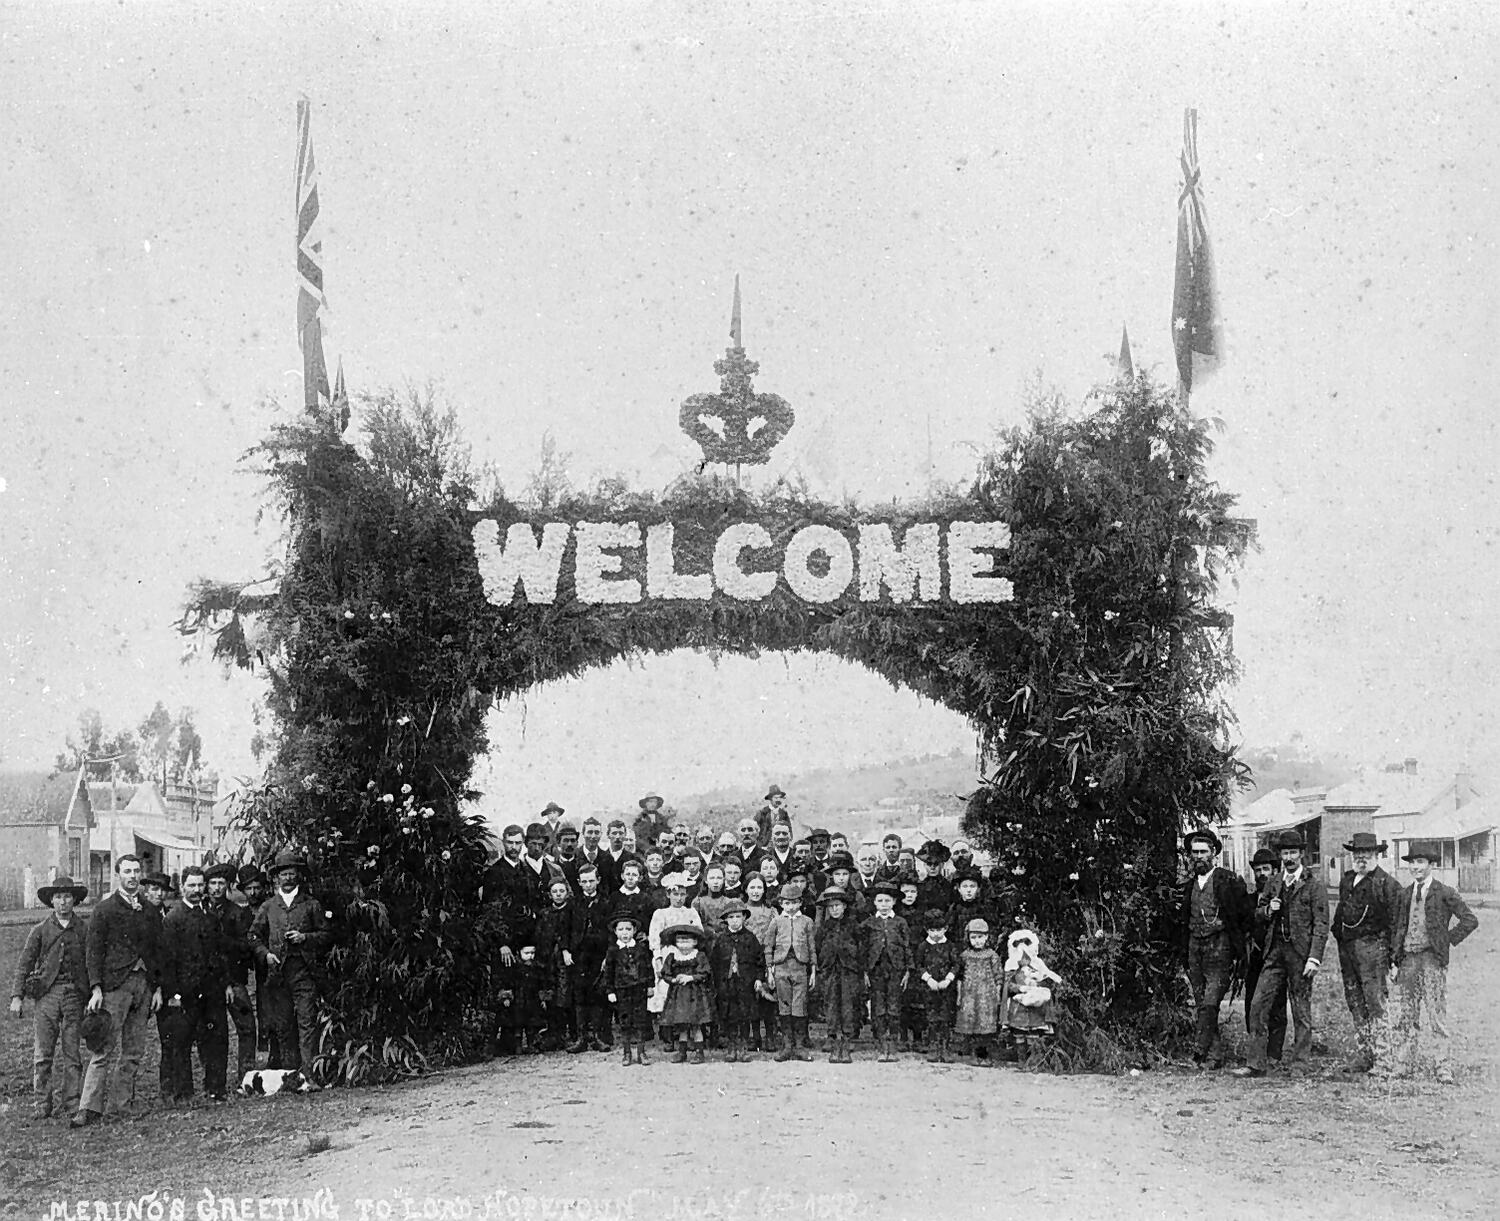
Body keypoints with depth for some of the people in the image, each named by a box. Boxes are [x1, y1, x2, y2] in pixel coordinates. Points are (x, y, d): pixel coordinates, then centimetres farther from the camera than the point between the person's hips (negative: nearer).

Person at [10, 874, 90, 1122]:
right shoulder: (40, 930, 9)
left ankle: (72, 1104, 1)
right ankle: (44, 1106, 4)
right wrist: (16, 997, -1)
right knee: (42, 1054, -2)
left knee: (71, 1053, -1)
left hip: (74, 994, 0)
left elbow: (93, 962, 7)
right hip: (46, 993, 0)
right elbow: (25, 964, 8)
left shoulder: (84, 929, 8)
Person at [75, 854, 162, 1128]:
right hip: (114, 984, -5)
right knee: (103, 1049, -10)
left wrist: (158, 987, 8)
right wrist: (96, 988, -11)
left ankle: (119, 1105, 10)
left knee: (133, 1051, 5)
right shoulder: (104, 908, 2)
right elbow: (93, 950, -3)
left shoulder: (149, 912, 15)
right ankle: (89, 1108, -11)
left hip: (144, 984, 5)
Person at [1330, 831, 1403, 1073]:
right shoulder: (1346, 881, 17)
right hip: (1347, 948, 7)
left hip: (1372, 946, -7)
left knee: (1375, 1003, -8)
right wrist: (1339, 939, 17)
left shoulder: (1387, 884, -5)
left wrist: (1394, 956, -11)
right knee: (1354, 1002, 10)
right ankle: (1363, 1050, 17)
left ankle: (1381, 1055, -5)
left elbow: (1395, 923, -7)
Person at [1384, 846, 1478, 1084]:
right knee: (1406, 1014, 5)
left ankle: (1444, 1068, -3)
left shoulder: (1444, 893, -1)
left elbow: (1470, 920, -1)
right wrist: (1395, 962, 11)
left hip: (1433, 957, -5)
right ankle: (1403, 1064, 10)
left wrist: (1450, 941, -3)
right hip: (1409, 958, 5)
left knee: (1437, 1015, -6)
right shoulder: (1405, 894, 14)